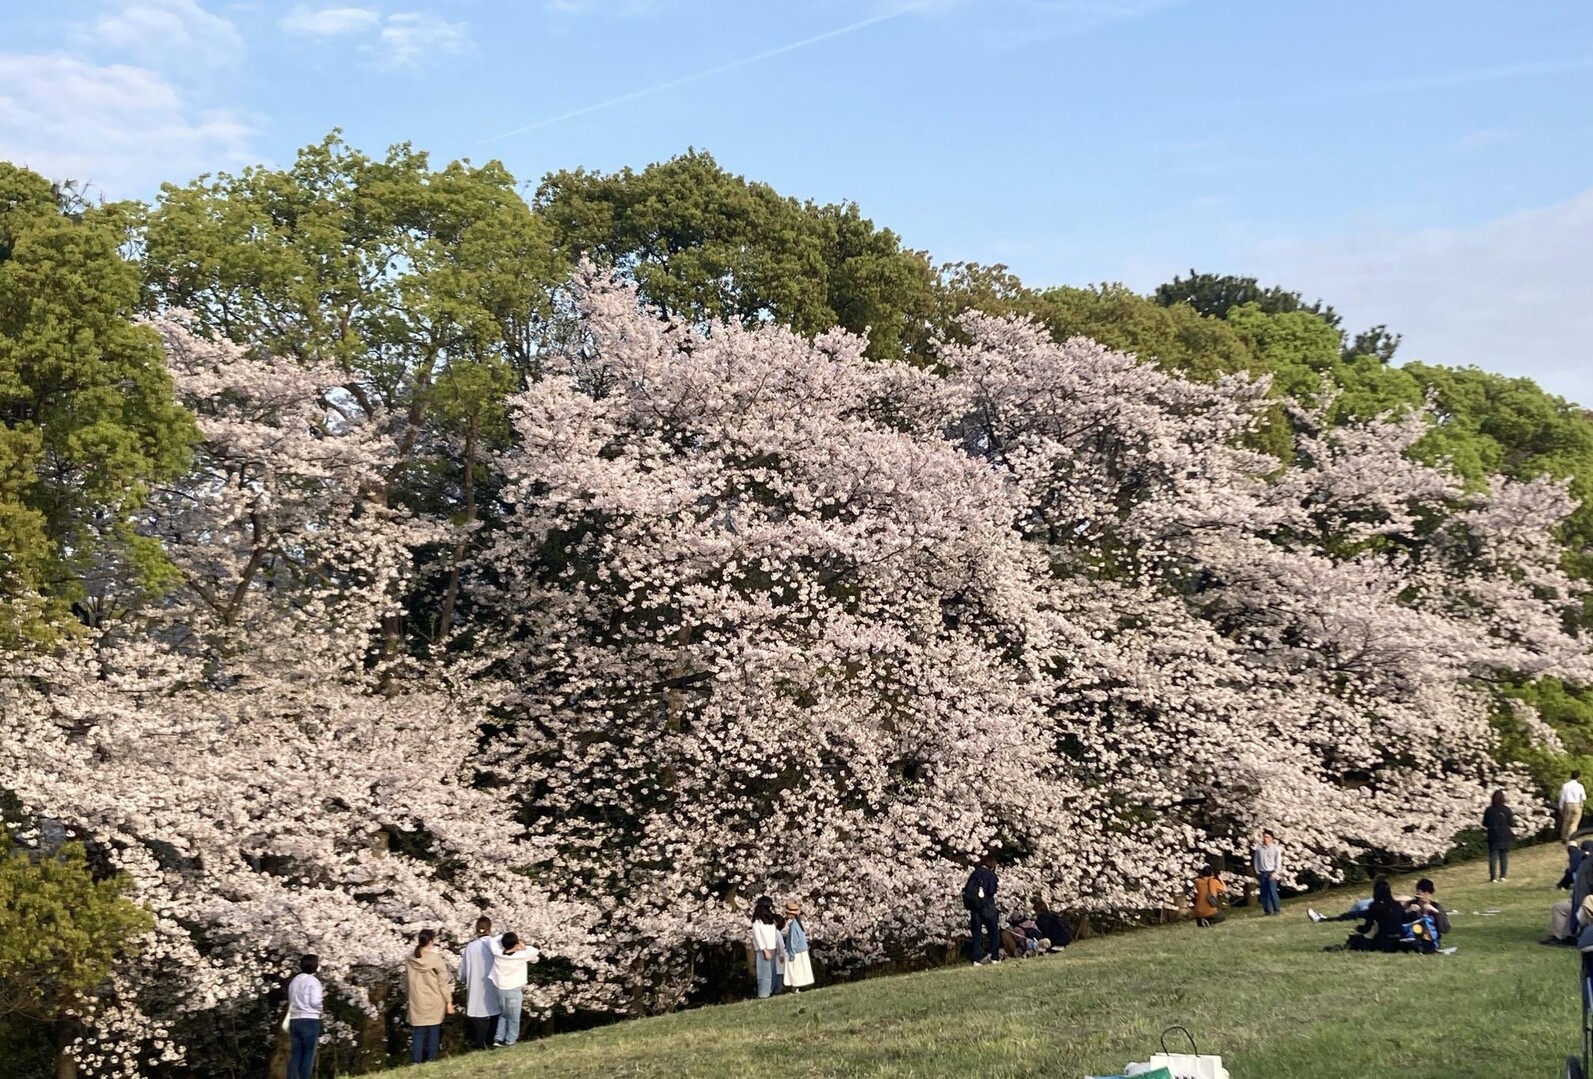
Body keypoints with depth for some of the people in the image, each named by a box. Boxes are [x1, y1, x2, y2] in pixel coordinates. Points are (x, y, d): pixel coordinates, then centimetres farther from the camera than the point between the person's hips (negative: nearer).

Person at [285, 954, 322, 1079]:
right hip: (309, 1020, -6)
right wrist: (319, 1011, 6)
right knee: (308, 1055, -2)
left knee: (295, 1054, 6)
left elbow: (291, 1001, 13)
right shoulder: (313, 981, -7)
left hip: (295, 1020, 6)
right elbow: (315, 1002, -12)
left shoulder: (294, 981, 14)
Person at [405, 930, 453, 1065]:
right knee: (433, 1032, 9)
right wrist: (449, 1001, -2)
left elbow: (406, 980, 7)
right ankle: (430, 1060, 13)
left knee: (417, 1033, 8)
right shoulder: (436, 960, -15)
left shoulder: (410, 960, -4)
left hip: (417, 1002, 3)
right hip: (434, 1003, -3)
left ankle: (415, 1062, 8)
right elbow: (443, 983, -10)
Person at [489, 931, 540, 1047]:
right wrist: (524, 946, 6)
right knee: (513, 1018, 15)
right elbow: (537, 954, -2)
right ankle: (510, 1041, 22)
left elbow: (492, 941, 8)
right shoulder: (521, 956, -18)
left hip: (500, 989, 4)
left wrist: (505, 938, 6)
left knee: (503, 1015, 24)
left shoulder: (497, 953, -11)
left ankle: (498, 1039, 20)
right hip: (514, 991, -4)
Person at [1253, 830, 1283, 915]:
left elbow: (1278, 861, -2)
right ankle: (1267, 910, 10)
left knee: (1272, 891, -12)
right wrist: (1257, 871, 4)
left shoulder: (1275, 848, -3)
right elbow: (1256, 859, 10)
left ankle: (1277, 909, -4)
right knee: (1264, 892, 4)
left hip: (1271, 873, -3)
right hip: (1262, 873, 4)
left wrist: (1275, 872, -9)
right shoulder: (1259, 847, 5)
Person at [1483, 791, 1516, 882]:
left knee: (1493, 857, 3)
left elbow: (1485, 824, 0)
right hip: (1505, 837, 1)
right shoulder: (1507, 810, -7)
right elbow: (1512, 824, -2)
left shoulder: (1489, 810, -6)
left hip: (1493, 837, 0)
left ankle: (1493, 877, 0)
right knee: (1504, 857, 11)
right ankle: (1503, 876, 8)